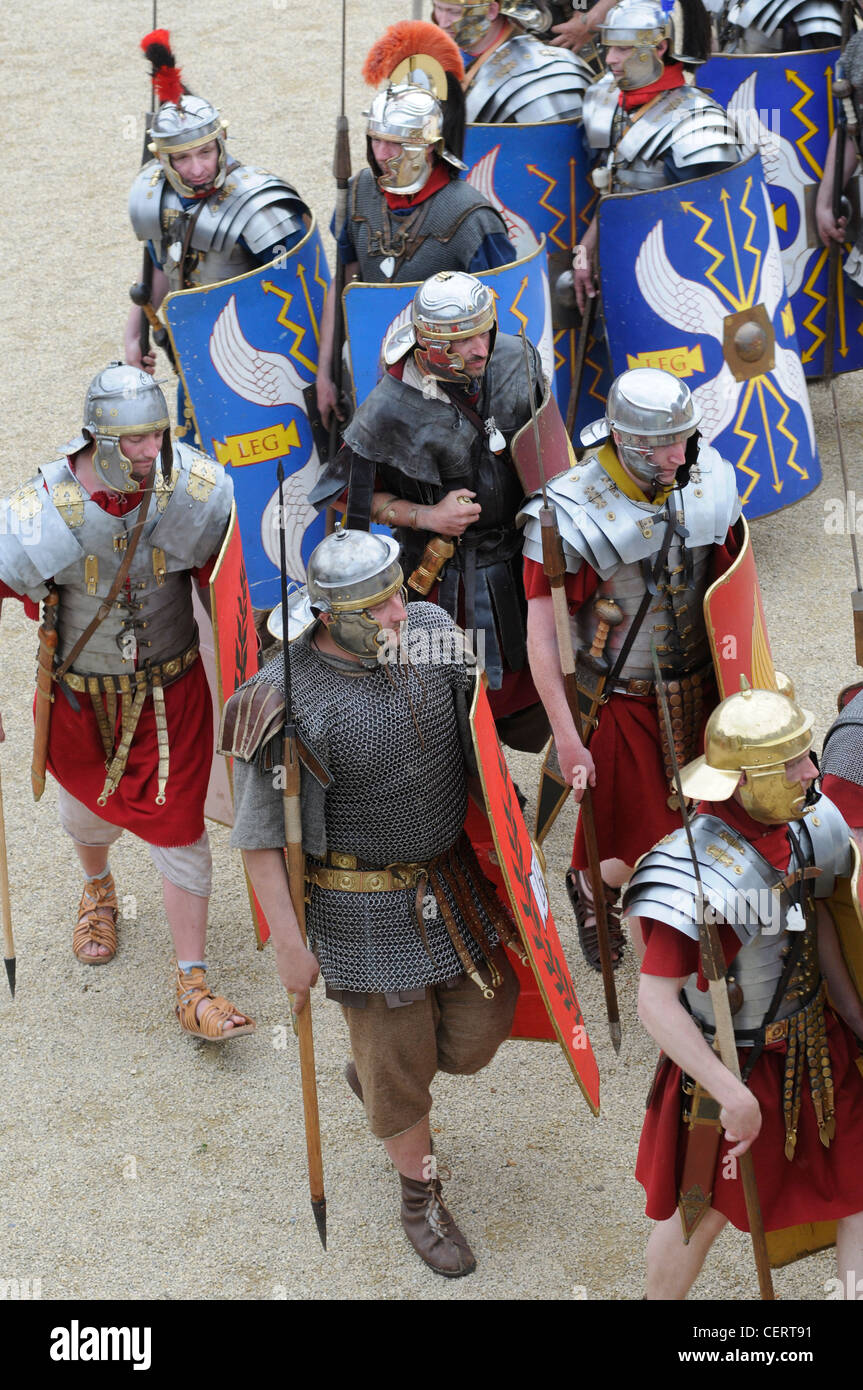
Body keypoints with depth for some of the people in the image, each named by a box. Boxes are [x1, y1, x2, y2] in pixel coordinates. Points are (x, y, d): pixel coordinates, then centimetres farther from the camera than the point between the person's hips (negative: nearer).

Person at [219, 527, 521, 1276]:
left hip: (451, 876, 6)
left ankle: (371, 1075, 46)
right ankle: (421, 1195, 34)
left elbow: (474, 728, 9)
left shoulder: (432, 630, -10)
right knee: (398, 1058, 8)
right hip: (363, 905, -5)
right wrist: (289, 941, -13)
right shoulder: (287, 703, -25)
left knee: (482, 1024, 14)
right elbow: (259, 833, -16)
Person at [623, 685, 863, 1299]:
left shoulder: (799, 824, -9)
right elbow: (656, 1003, -31)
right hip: (735, 1065, -6)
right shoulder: (700, 873, -32)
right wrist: (731, 1093, -30)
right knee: (703, 1214, 15)